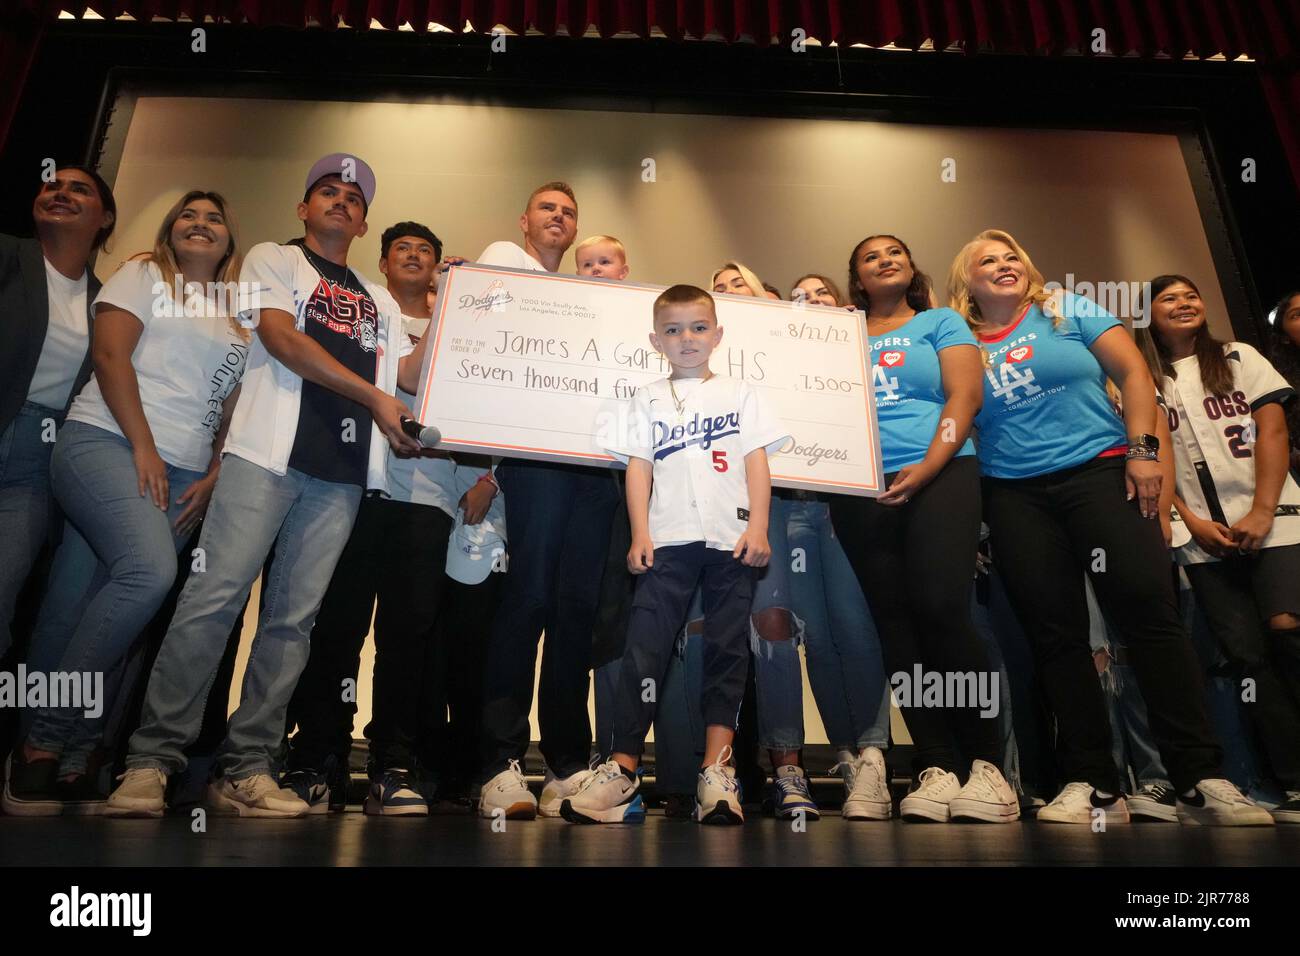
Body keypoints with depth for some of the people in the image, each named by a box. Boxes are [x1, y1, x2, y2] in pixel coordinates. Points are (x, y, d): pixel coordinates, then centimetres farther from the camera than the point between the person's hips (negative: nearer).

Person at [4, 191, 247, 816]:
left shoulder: (239, 314, 22)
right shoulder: (144, 275, 11)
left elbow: (233, 405, 16)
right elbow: (110, 355, -2)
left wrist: (213, 476, 3)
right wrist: (143, 447, -11)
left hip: (181, 474, 4)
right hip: (105, 442, -4)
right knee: (149, 569, -27)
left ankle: (70, 762, 2)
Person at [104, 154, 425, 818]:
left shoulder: (379, 302, 26)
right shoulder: (273, 259, 15)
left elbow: (411, 372, 15)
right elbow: (281, 338, -3)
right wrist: (374, 397, -8)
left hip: (342, 471, 4)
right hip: (269, 451, -3)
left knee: (293, 616, 0)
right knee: (216, 595, -11)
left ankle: (245, 770, 4)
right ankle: (151, 760, -2)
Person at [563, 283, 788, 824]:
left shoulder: (739, 393, 16)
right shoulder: (650, 399, 15)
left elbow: (757, 462, 8)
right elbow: (639, 468, 8)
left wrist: (758, 528, -4)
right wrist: (640, 535, -4)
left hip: (732, 540, 1)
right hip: (669, 540, 0)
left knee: (726, 651, 1)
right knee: (644, 649, -6)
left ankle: (716, 770, 7)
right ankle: (622, 769, -3)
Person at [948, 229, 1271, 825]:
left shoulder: (1067, 312, 9)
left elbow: (1133, 372, 3)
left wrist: (1143, 450, -7)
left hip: (1100, 472, -1)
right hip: (1014, 496, 1)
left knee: (1148, 611, -11)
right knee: (1055, 635, 0)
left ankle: (1202, 781, -2)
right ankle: (1092, 786, 7)